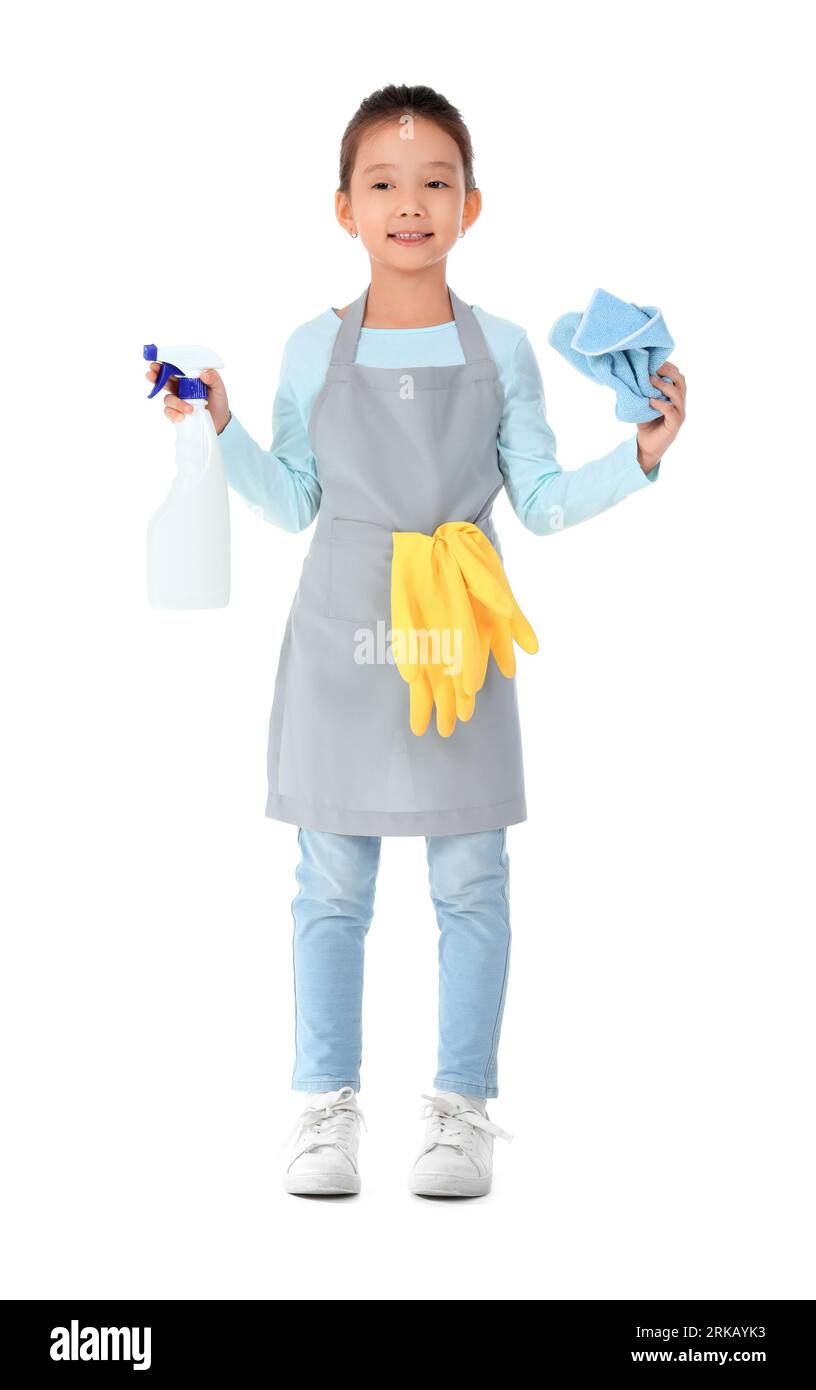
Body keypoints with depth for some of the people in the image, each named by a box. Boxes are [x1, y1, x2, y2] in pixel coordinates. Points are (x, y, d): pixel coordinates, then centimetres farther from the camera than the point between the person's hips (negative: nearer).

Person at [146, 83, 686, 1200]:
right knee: (332, 881, 5)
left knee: (470, 879, 4)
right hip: (342, 636, 0)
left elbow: (541, 503, 5)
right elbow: (293, 503, 7)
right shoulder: (314, 349, 4)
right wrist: (220, 430, -4)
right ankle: (327, 1103, 17)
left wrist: (641, 456, -6)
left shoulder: (500, 349, 3)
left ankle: (464, 1104, 17)